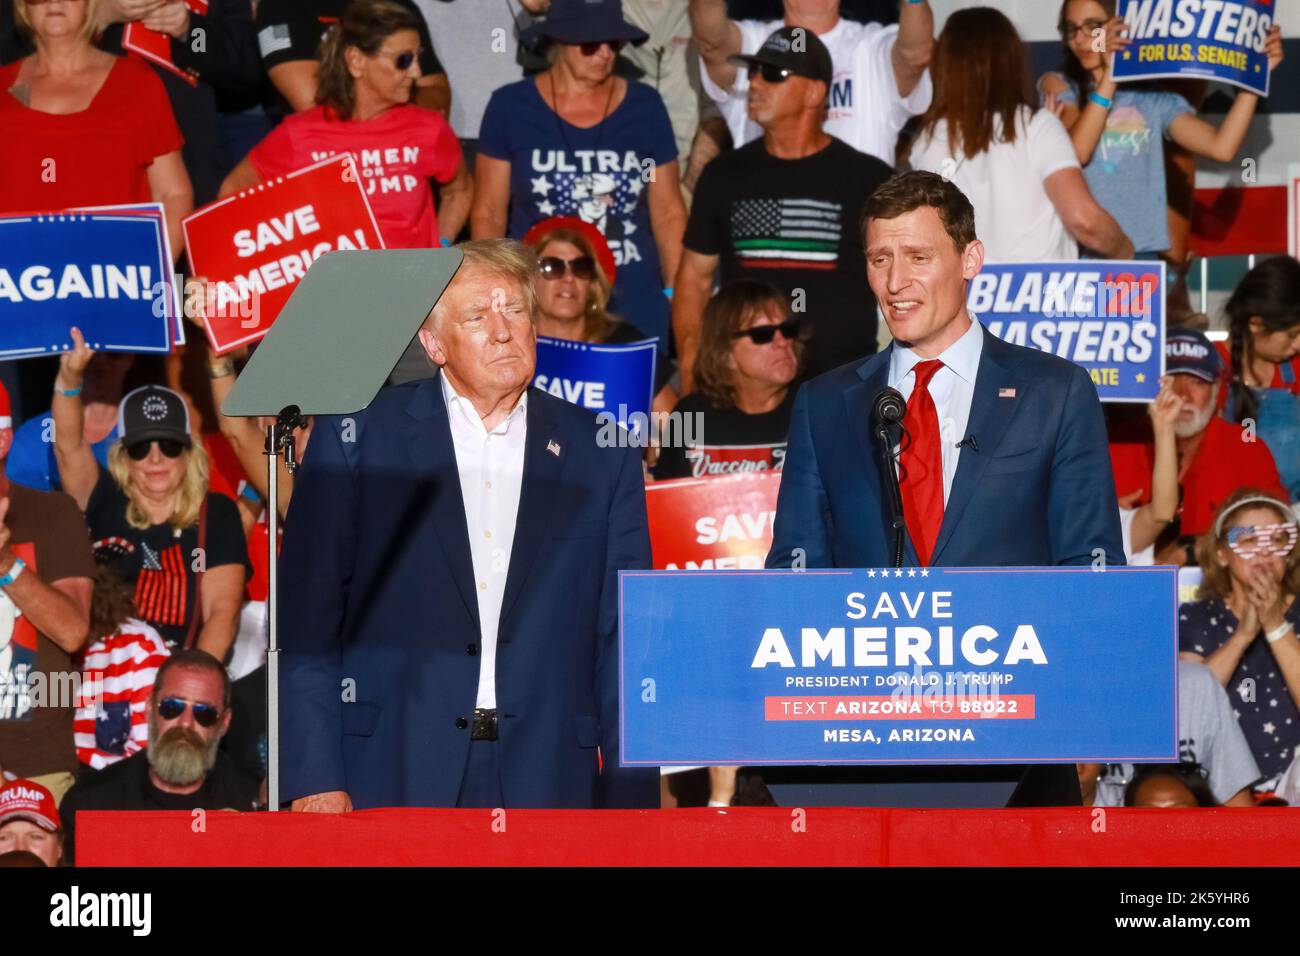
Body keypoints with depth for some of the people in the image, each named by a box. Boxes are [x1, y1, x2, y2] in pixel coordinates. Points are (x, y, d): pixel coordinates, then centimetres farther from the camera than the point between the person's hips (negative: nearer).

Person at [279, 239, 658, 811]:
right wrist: (315, 779, -7)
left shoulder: (601, 454, 10)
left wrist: (630, 799, 3)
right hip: (395, 780, -2)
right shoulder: (355, 437, 5)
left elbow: (624, 635, 10)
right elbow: (307, 614, 1)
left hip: (547, 784, 2)